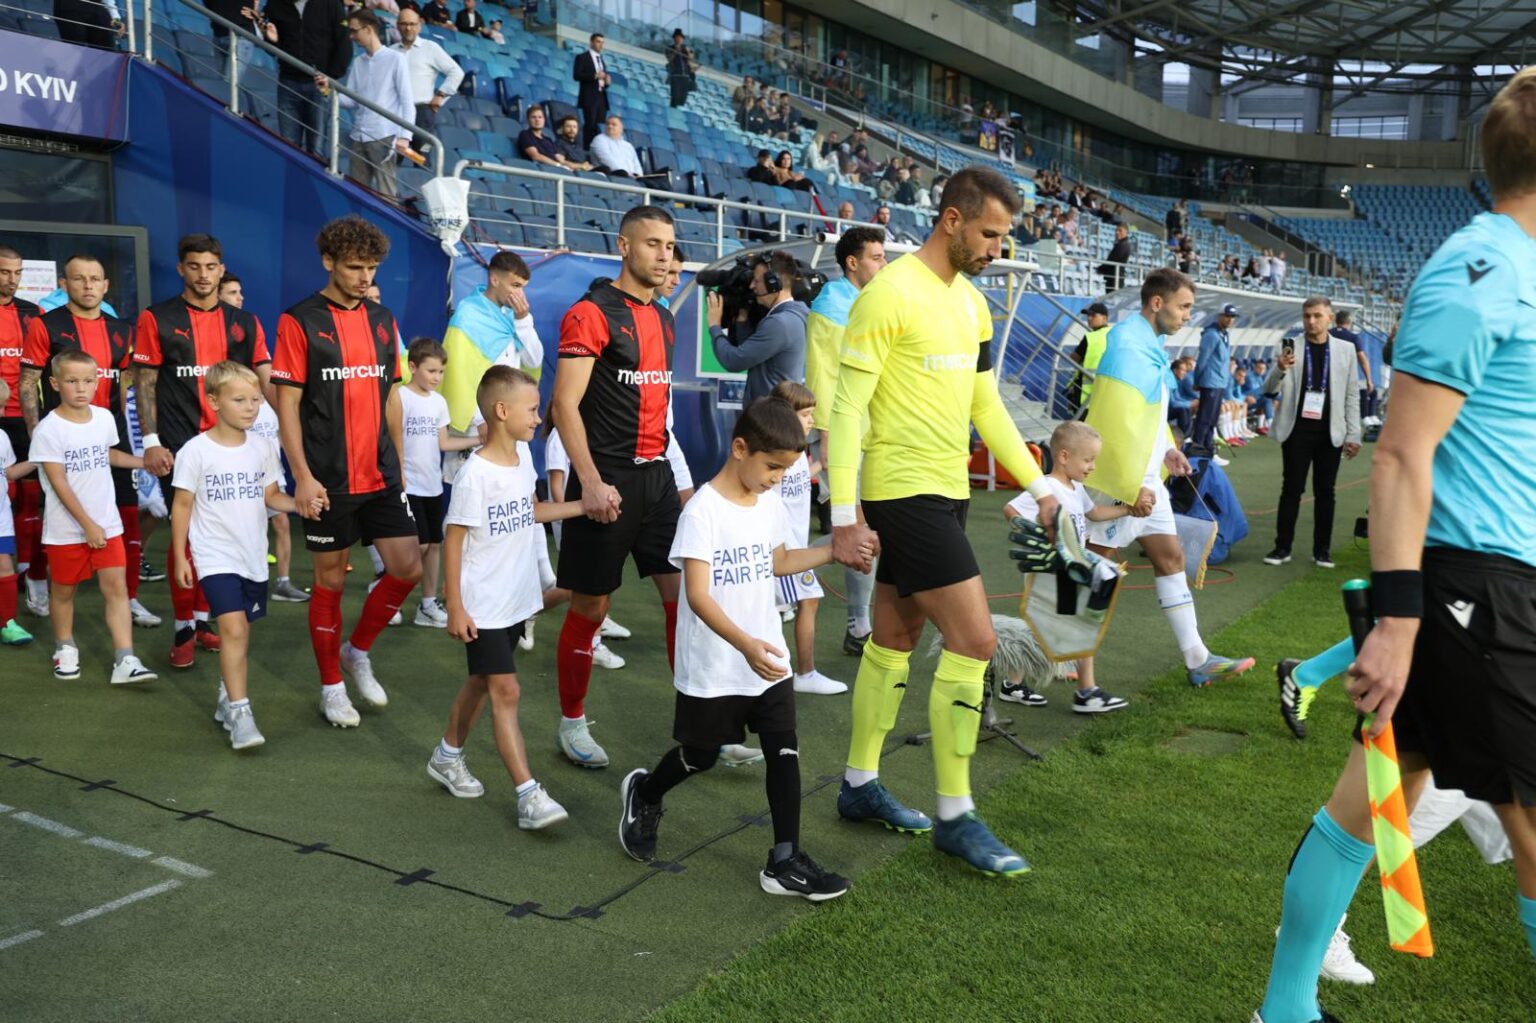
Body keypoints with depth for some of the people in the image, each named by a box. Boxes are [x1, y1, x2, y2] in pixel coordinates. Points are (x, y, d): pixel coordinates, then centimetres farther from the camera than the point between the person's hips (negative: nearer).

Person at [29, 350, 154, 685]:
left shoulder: (105, 418, 2)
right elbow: (58, 484, -16)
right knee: (63, 591, 13)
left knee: (116, 587, -4)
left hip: (107, 523, 3)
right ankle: (65, 649, 34)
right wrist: (87, 525, -18)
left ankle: (125, 661, -7)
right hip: (66, 529, -3)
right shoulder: (48, 430, -14)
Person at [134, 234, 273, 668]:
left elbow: (267, 381, 6)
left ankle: (203, 619, 23)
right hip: (178, 447, -3)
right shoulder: (157, 319, 0)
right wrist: (151, 443, -9)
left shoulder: (244, 322, 9)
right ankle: (183, 628, 9)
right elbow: (144, 384, -1)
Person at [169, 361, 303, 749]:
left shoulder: (262, 448, 2)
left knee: (241, 632, 14)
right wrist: (179, 557, -4)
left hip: (253, 556, 5)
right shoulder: (196, 451, -9)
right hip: (216, 557, -5)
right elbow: (182, 505, -4)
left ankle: (227, 698, 33)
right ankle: (239, 712, -13)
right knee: (233, 629, -17)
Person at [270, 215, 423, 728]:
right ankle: (331, 686, 21)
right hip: (327, 482, -5)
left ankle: (358, 650, 23)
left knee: (408, 568, -1)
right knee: (330, 579, 5)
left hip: (380, 475, 5)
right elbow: (287, 403, -8)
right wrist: (302, 476, -15)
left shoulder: (382, 319, 10)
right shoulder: (300, 322, -6)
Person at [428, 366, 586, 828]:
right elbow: (453, 540, -16)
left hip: (517, 599, 8)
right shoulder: (475, 474, -20)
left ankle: (448, 757, 38)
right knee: (506, 691, -7)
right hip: (483, 606, -8)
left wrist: (585, 506, 14)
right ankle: (529, 796, -4)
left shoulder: (523, 455, 4)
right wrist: (455, 608, -16)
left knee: (482, 682, 19)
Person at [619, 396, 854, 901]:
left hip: (767, 660, 6)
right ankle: (643, 793, 42)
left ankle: (785, 860, 9)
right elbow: (698, 595, -26)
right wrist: (745, 644, -38)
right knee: (700, 756, 12)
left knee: (784, 750, -1)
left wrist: (837, 551, 14)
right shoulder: (703, 509, -19)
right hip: (712, 666, -6)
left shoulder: (770, 505, 3)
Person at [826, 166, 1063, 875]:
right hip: (903, 493, -8)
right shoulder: (890, 293, -14)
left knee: (895, 639, 15)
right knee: (974, 639, -9)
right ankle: (955, 818, 4)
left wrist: (1040, 486, 16)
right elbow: (847, 407, -16)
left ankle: (859, 786, 28)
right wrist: (844, 515, -20)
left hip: (946, 493, 9)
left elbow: (987, 406, 19)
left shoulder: (973, 303, 13)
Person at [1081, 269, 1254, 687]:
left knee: (1171, 558, 12)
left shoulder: (1149, 343, 12)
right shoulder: (1129, 346, -19)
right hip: (1122, 481, -10)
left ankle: (1198, 660, 18)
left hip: (1146, 478, 10)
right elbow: (1116, 425, -25)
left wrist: (1165, 447, 11)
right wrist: (1133, 488, -24)